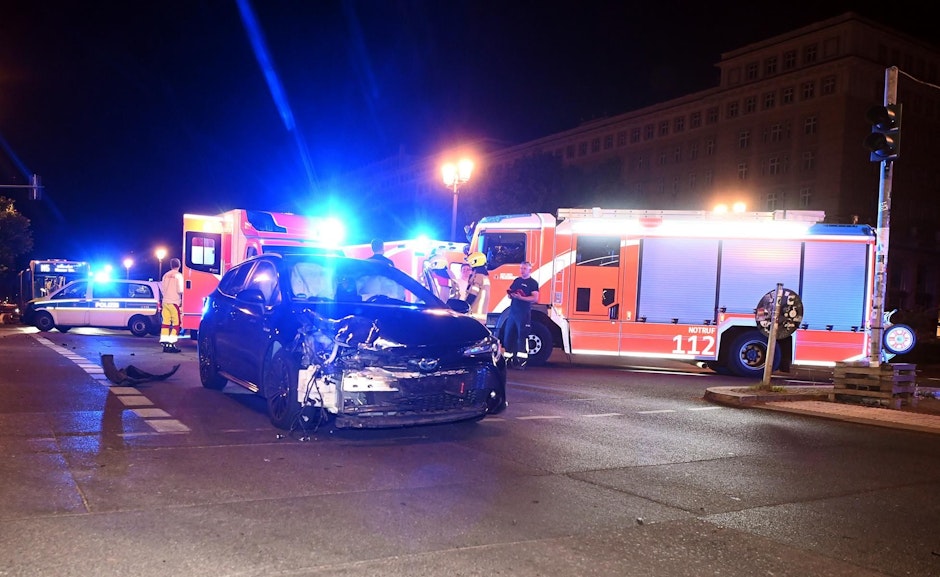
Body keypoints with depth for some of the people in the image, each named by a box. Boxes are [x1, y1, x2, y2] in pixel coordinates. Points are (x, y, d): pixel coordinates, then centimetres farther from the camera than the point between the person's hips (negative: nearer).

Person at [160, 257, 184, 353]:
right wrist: (182, 296, 7)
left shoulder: (166, 275, 12)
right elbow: (180, 290, -13)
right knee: (176, 323, -4)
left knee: (166, 322, 7)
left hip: (165, 302, 6)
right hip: (174, 302, -6)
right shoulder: (178, 275, -7)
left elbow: (163, 289, 14)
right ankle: (172, 344, -11)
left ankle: (164, 343, 6)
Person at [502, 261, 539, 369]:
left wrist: (521, 297, -21)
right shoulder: (516, 280, 17)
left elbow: (535, 298, -12)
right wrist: (510, 294, -2)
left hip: (524, 314, -6)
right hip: (512, 312, 6)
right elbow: (510, 292, 22)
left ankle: (521, 361, -5)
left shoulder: (533, 283, -3)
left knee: (523, 337, -6)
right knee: (508, 335, 6)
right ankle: (507, 358, 13)